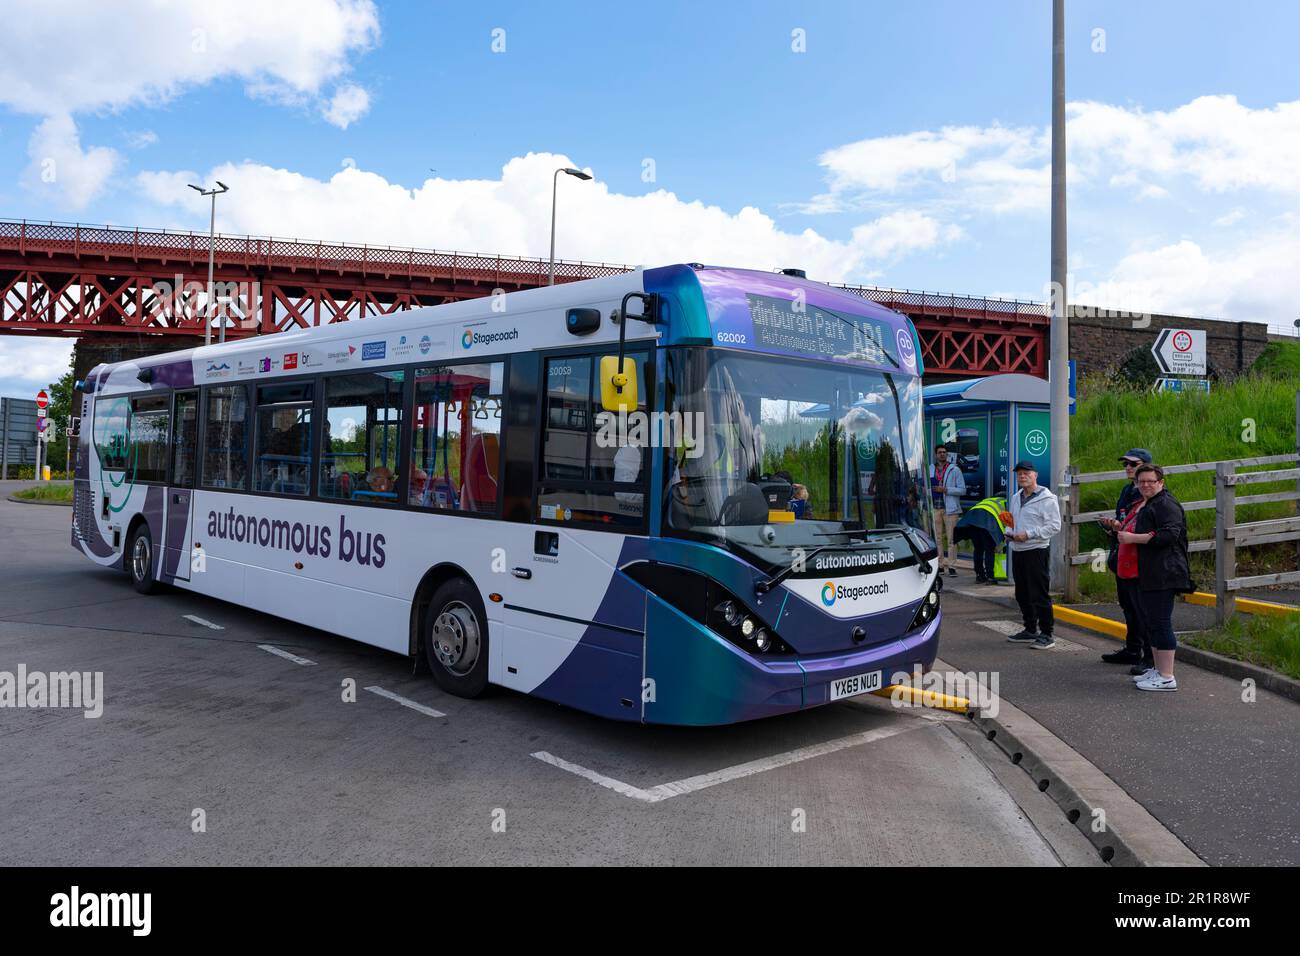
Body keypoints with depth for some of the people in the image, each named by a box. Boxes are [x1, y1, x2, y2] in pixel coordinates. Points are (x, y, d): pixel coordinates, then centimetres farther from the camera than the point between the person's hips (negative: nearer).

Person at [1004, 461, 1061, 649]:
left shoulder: (1046, 498, -8)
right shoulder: (1016, 498, 17)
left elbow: (1055, 525, -15)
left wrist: (1028, 534, -20)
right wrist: (1011, 533, 7)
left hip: (1037, 551, -8)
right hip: (1017, 550, 8)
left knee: (1039, 595, -7)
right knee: (1022, 594, 14)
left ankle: (1047, 634, 0)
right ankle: (1030, 630, 25)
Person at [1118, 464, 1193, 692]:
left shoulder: (1166, 504, -11)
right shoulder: (1145, 505, 21)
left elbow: (1169, 535, -24)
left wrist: (1132, 538, -20)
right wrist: (1122, 529, 20)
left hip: (1163, 576, -11)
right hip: (1149, 575, 11)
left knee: (1160, 622, -10)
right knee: (1151, 622, 15)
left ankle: (1167, 678, -7)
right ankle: (1158, 670, 25)